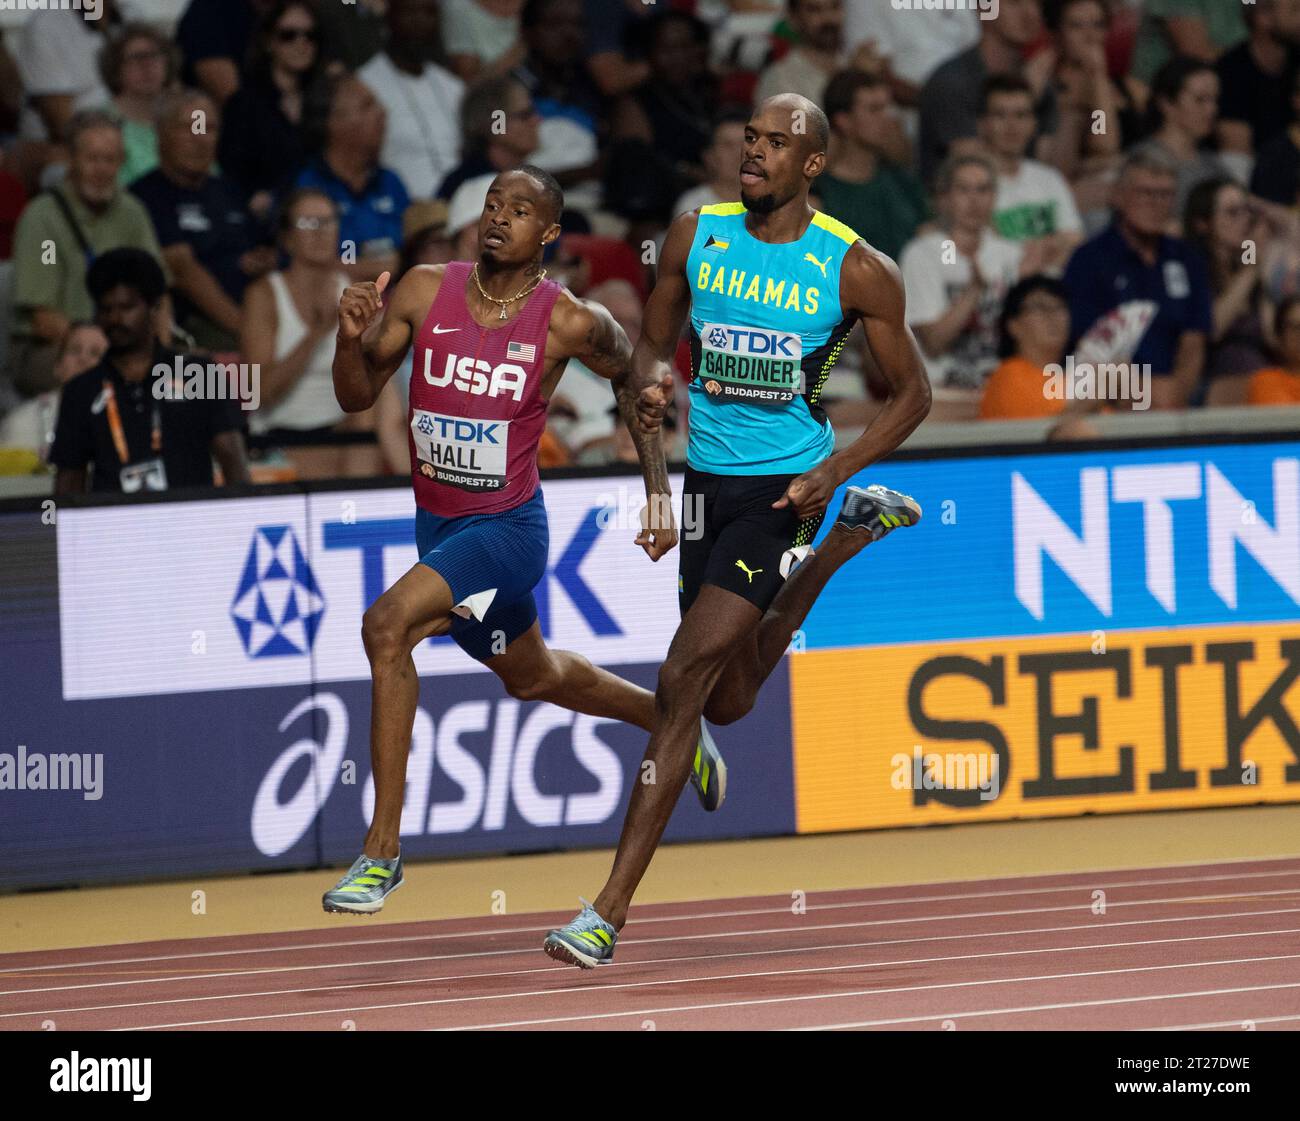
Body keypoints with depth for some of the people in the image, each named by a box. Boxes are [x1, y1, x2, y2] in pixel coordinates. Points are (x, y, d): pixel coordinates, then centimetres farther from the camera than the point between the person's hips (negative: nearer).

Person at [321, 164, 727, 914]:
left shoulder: (569, 324, -15)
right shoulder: (425, 291, -7)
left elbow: (634, 376, 5)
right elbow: (358, 398, -3)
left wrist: (659, 492, 2)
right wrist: (352, 339, -24)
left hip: (507, 528, -6)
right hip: (437, 522, 6)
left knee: (388, 626, -28)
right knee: (532, 677, 27)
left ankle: (383, 850, -23)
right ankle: (668, 719, 58)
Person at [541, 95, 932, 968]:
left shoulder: (856, 271, -10)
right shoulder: (697, 237, 0)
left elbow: (912, 393, 0)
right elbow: (655, 340, 13)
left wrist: (833, 470, -13)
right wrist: (654, 382, -12)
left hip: (782, 490, -6)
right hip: (707, 479, 6)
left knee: (685, 682, -16)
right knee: (730, 701, 19)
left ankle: (610, 912, -14)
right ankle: (849, 535, 45)